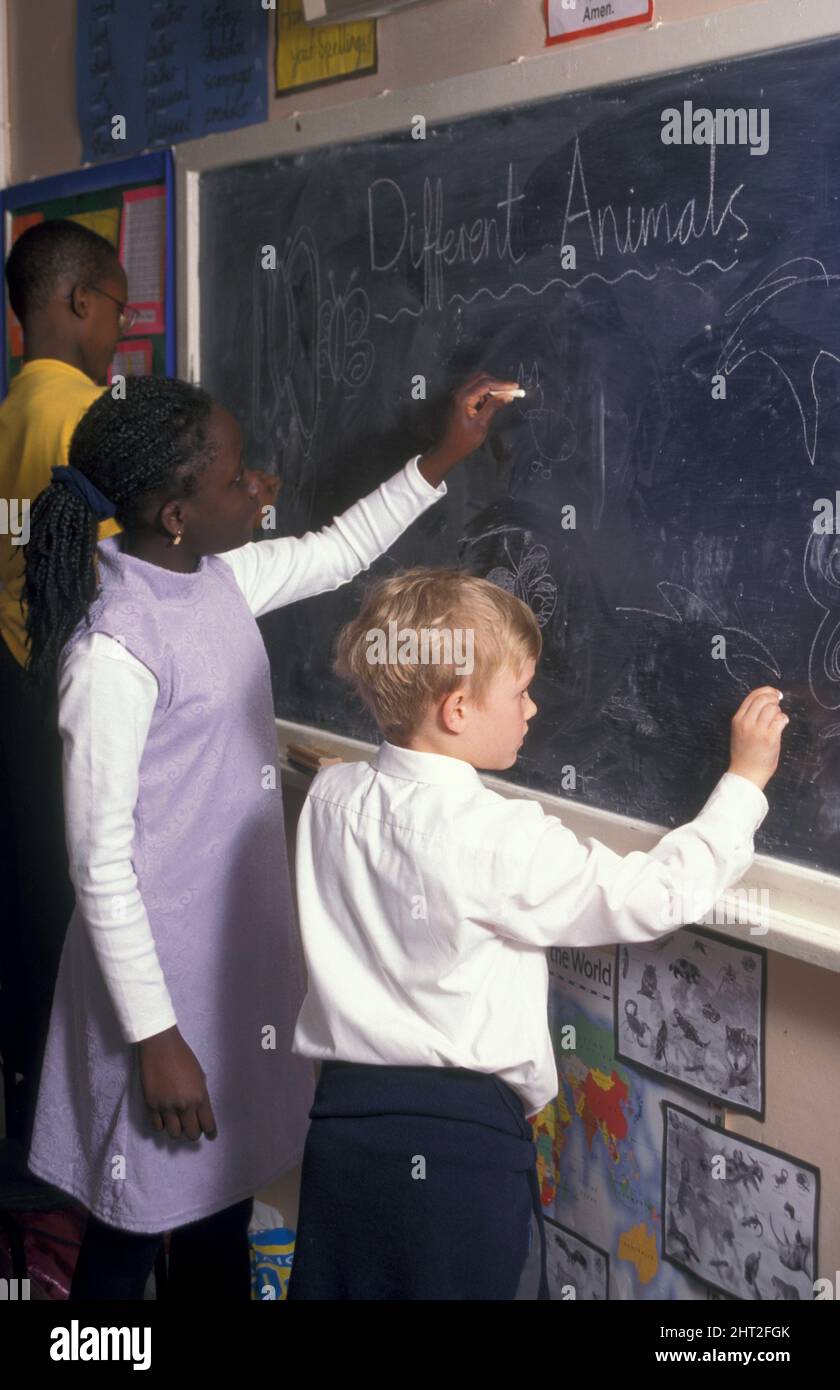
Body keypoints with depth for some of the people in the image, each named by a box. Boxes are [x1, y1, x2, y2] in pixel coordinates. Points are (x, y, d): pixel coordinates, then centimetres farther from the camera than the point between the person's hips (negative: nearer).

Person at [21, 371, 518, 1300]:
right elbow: (100, 864, -21)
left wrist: (441, 457, 11)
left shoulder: (218, 578, -1)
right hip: (164, 977, -8)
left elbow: (337, 553, 19)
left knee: (223, 1201, 23)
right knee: (135, 1227, 12)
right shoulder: (113, 651, -25)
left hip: (240, 959, 8)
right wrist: (154, 1038, -18)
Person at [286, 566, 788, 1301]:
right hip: (462, 1138, -6)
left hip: (342, 1111, 6)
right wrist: (745, 779, -2)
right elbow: (659, 896, -12)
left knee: (338, 1281, 16)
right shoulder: (503, 840, -19)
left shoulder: (331, 797, 0)